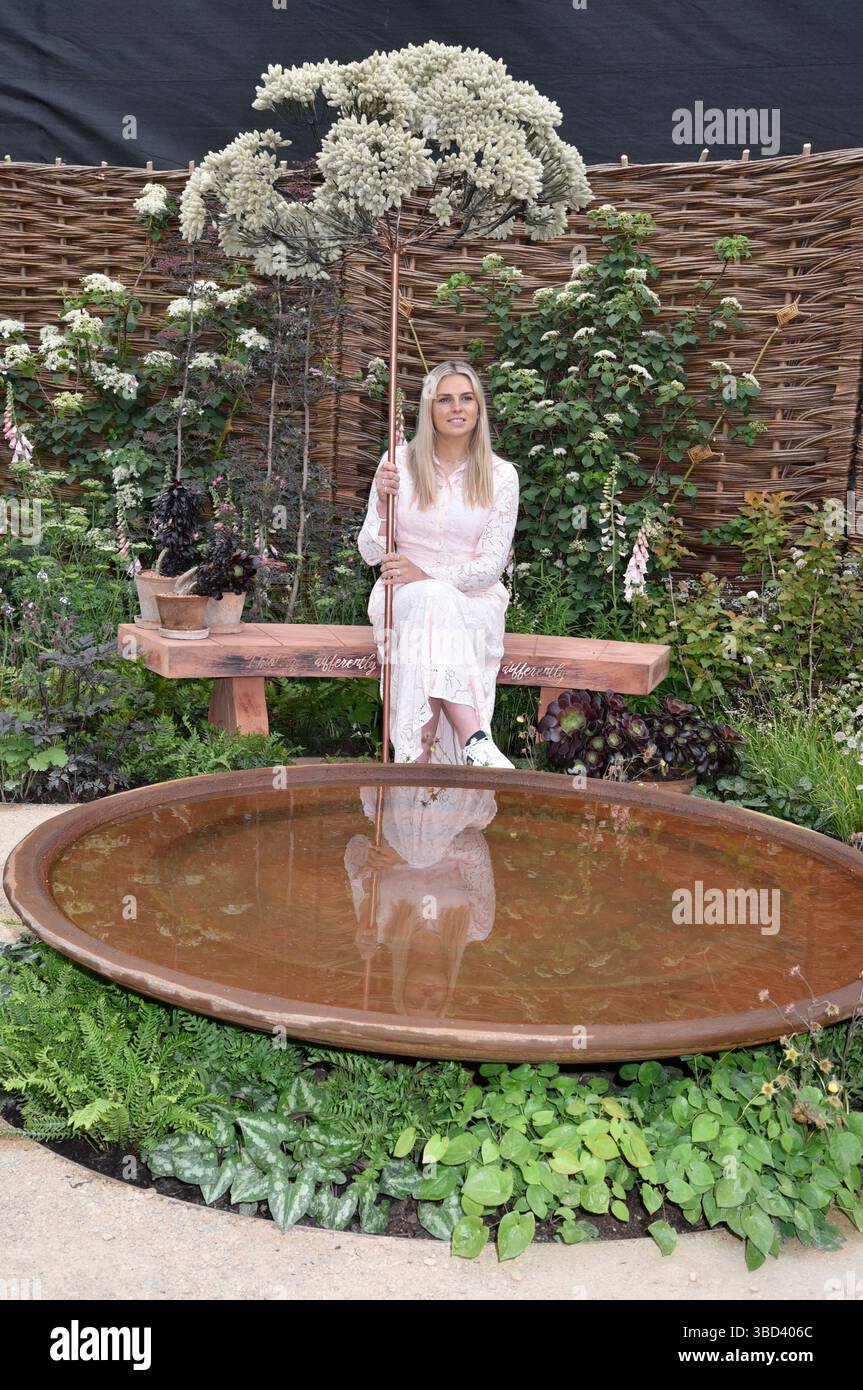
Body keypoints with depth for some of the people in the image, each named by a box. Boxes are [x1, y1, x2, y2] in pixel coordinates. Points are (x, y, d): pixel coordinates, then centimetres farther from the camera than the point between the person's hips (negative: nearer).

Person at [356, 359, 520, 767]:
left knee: (435, 600, -35)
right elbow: (371, 554, 0)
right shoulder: (398, 462, 1)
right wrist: (383, 501, -19)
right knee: (433, 600, -36)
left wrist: (428, 577, -21)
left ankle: (417, 760, -40)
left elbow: (491, 565, -5)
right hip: (405, 594, 0)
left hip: (475, 600, 0)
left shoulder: (501, 475, 0)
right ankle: (475, 738, -46)